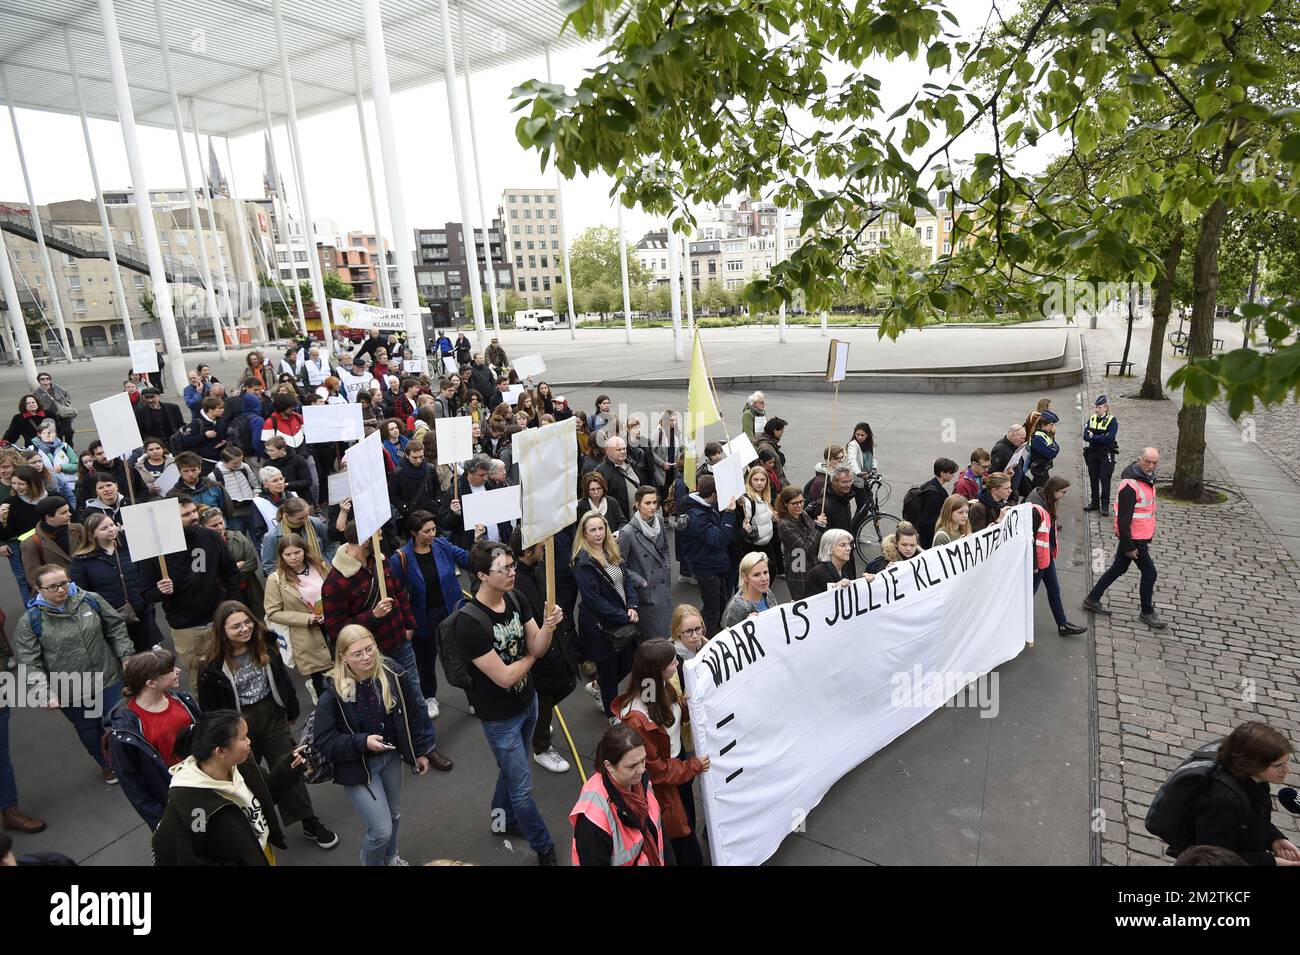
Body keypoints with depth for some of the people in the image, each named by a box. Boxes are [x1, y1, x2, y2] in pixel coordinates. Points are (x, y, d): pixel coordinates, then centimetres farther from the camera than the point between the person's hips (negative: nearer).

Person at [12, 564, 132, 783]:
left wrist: (128, 659, 0)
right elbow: (29, 663, -11)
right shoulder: (30, 621, -12)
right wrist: (44, 694, -20)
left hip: (108, 680, 0)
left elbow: (116, 629, 3)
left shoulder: (90, 600, -7)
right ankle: (106, 765, 45)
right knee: (89, 731, 19)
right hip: (70, 693, 0)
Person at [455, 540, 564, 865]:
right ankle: (544, 848, 32)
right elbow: (504, 677, -28)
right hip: (500, 716, -6)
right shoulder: (469, 621, -31)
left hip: (528, 701, 6)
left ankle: (503, 818, 53)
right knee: (522, 785, 10)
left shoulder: (516, 598, -11)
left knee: (512, 767, 27)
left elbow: (538, 648, -9)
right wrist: (529, 656, -11)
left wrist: (548, 627, -29)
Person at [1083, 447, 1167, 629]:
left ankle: (1093, 599, 25)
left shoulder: (1147, 478, 7)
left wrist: (1149, 536, 25)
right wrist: (1129, 546, -21)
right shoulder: (1130, 485, -24)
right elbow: (1123, 519, -24)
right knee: (1149, 573, 2)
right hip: (1134, 537, -9)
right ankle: (1147, 613, 18)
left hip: (1142, 535, 9)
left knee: (1118, 569, 16)